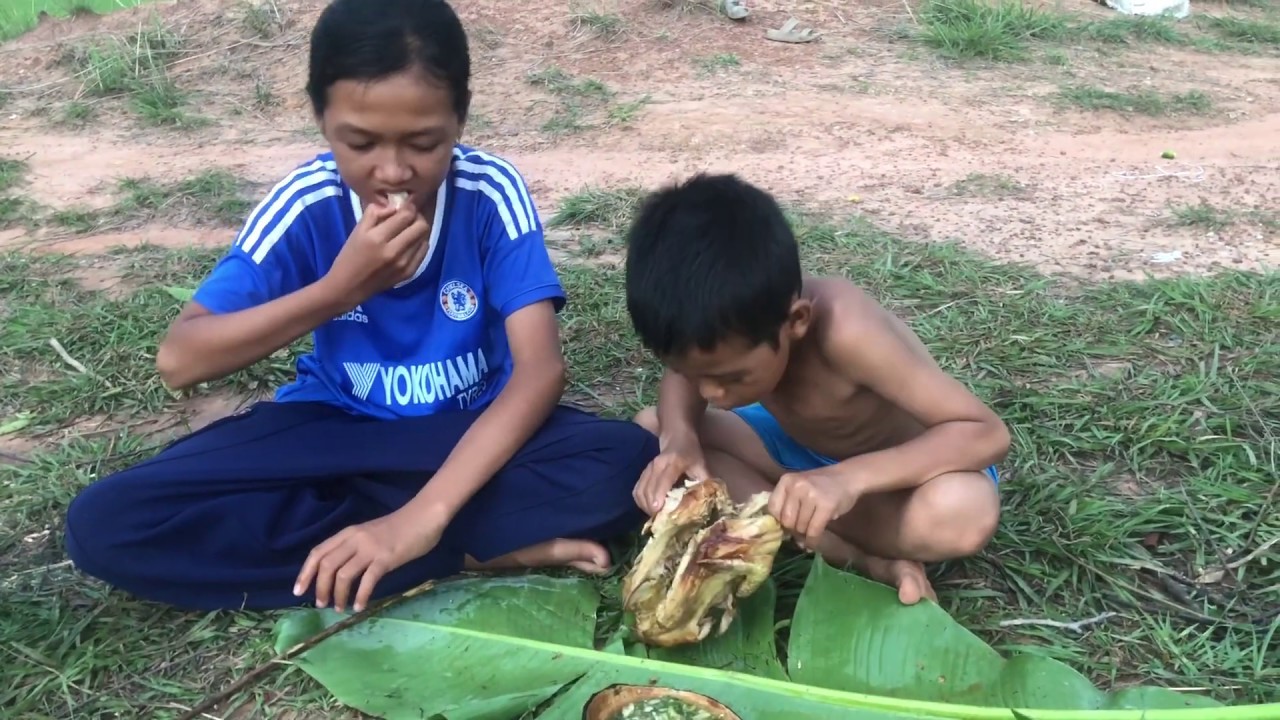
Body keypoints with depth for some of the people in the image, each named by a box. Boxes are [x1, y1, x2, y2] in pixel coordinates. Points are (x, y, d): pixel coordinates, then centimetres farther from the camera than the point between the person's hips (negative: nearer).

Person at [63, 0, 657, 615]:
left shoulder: (491, 192, -19)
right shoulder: (306, 204, -15)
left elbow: (540, 368, -27)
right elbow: (177, 361, -19)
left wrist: (424, 515, -39)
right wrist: (341, 288, -31)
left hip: (470, 429, -2)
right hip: (337, 427, 3)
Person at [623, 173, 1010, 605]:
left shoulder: (845, 332, -37)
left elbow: (987, 433, -36)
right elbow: (685, 369, -2)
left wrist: (850, 477, -49)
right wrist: (679, 437, -26)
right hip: (801, 447, 7)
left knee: (964, 510, -40)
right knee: (650, 430, -13)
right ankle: (863, 559, -16)